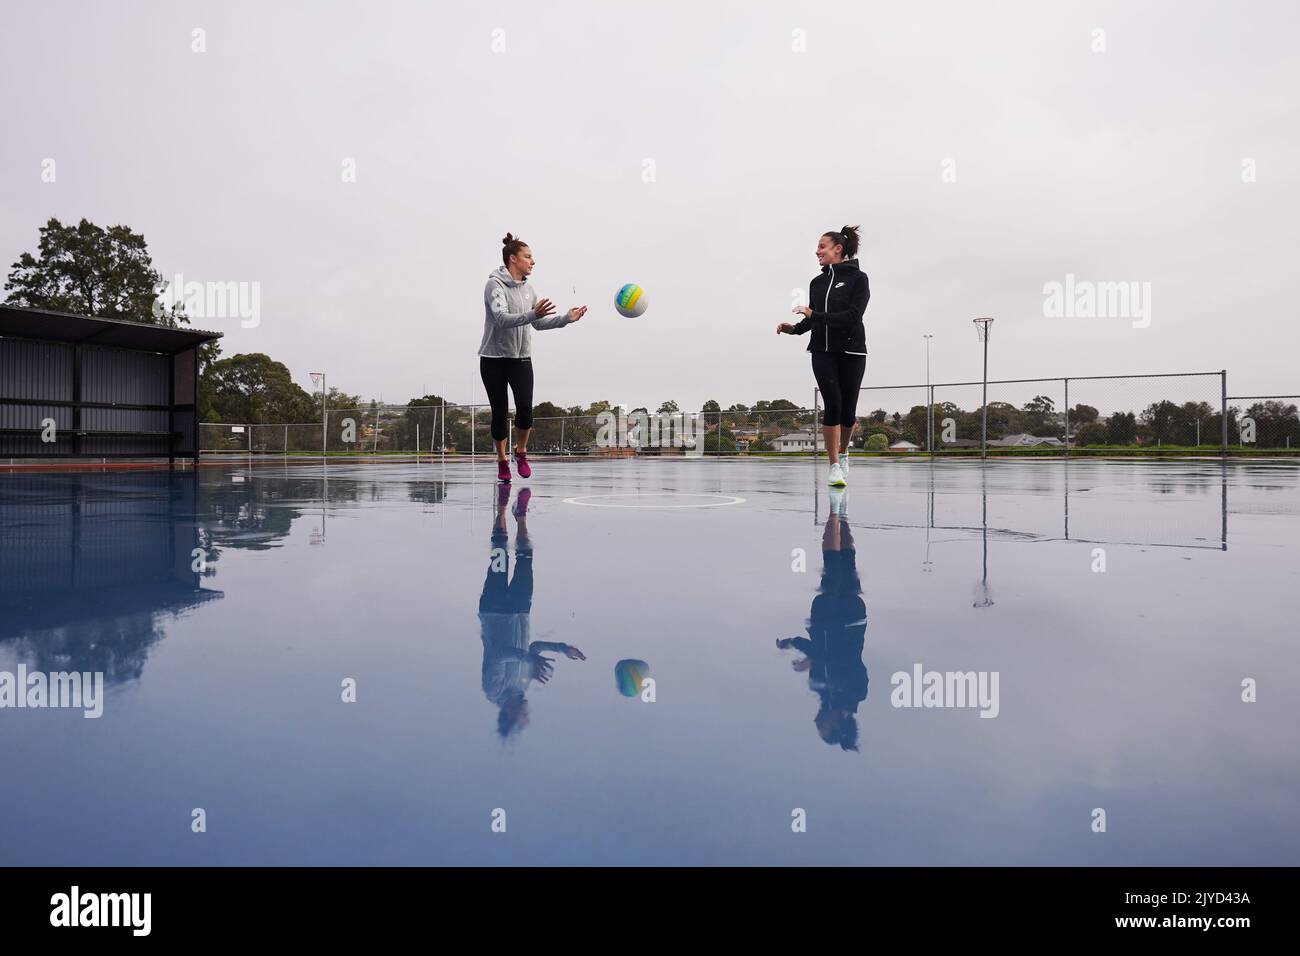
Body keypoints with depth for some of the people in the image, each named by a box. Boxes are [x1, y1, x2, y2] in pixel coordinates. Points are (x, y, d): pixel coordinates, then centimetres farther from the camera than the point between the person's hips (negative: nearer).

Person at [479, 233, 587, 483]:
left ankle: (521, 452, 12)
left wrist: (567, 318, 1)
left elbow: (539, 323, 13)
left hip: (522, 358, 4)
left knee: (525, 408, -13)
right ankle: (502, 461, 20)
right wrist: (532, 315, -38)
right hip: (494, 359, -4)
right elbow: (501, 319, -25)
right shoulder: (495, 284, -11)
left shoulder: (527, 288, 8)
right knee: (500, 413, 2)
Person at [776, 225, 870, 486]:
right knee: (832, 404, -12)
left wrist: (814, 314, -17)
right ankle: (834, 466, -4)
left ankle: (843, 453, 29)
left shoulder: (858, 278, -2)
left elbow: (852, 316, -15)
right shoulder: (817, 283, 12)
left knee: (848, 410, 1)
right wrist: (794, 328, -1)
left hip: (851, 352, -2)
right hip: (823, 352, 2)